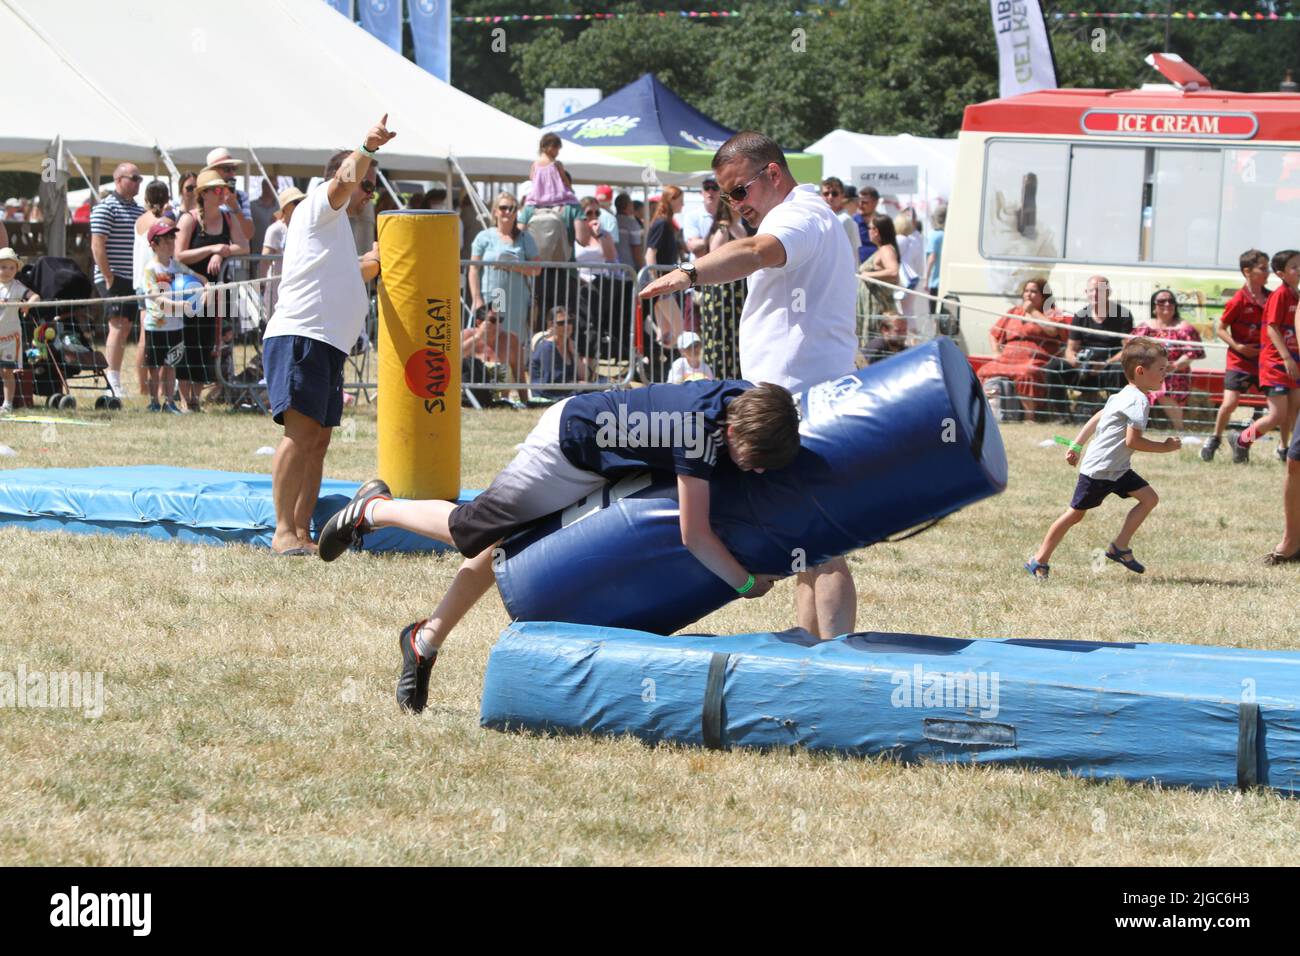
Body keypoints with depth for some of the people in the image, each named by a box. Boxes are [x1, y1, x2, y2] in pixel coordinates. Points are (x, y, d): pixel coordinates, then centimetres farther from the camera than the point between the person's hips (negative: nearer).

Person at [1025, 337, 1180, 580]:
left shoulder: (1124, 396, 10)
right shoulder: (1138, 401, -22)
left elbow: (1097, 418, 17)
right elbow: (1132, 441, -25)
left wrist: (1077, 445, 21)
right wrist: (1165, 447, -16)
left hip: (1117, 469, 10)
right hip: (1099, 470, -10)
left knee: (1149, 498, 2)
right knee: (1076, 513, 0)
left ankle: (1120, 547, 6)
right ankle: (1039, 560, 10)